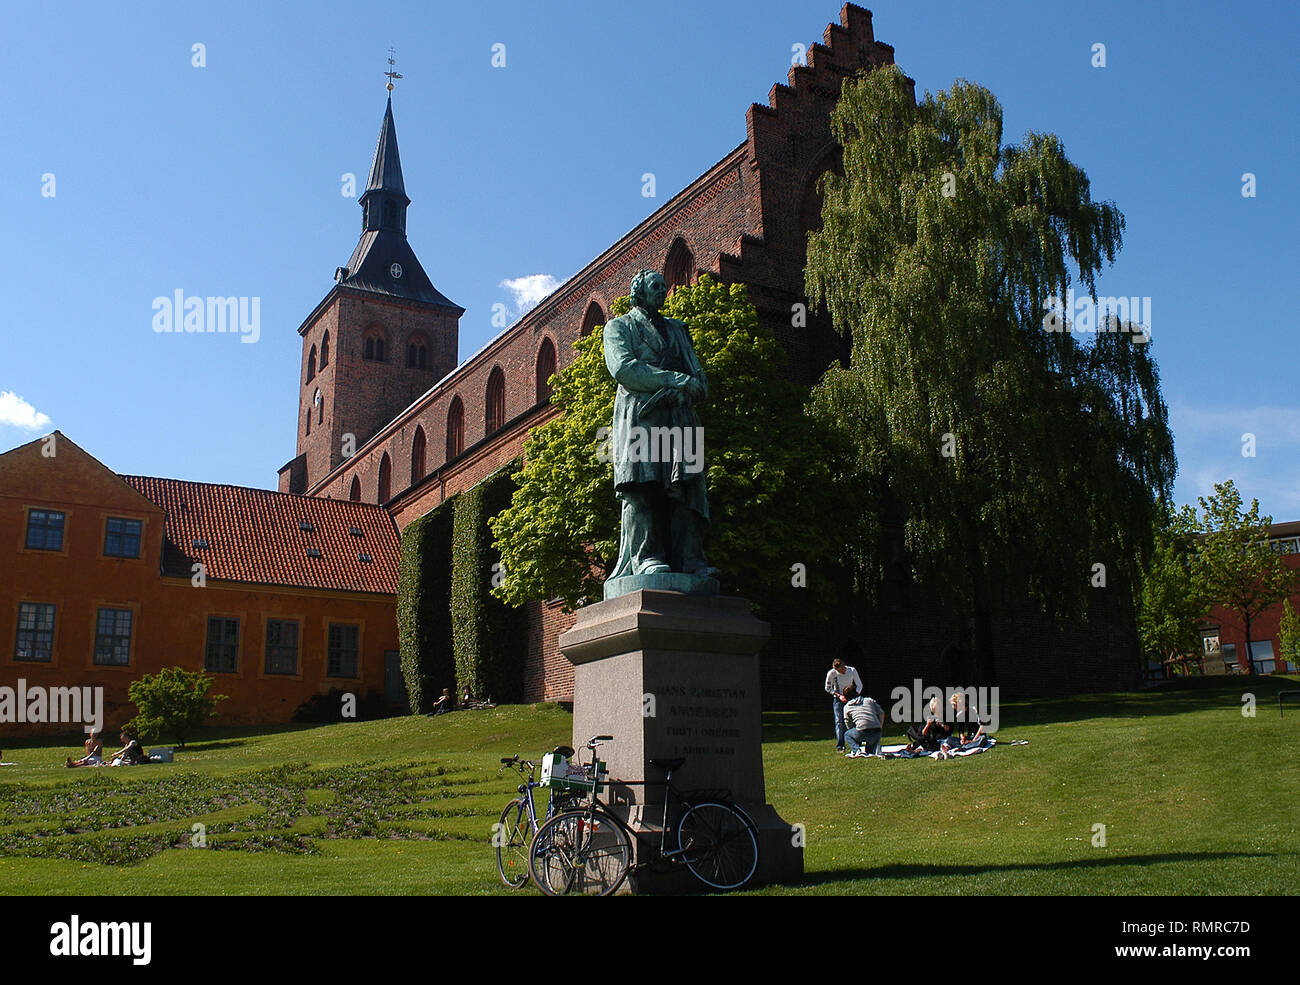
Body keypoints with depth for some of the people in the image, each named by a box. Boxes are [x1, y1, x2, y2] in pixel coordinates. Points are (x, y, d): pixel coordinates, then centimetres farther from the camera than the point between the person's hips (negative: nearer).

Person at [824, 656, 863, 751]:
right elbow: (828, 688, -5)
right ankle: (840, 746, -13)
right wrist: (839, 696, -18)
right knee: (839, 721, -11)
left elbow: (859, 685, -4)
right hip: (838, 698, -2)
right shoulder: (831, 674, -18)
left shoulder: (852, 671, -16)